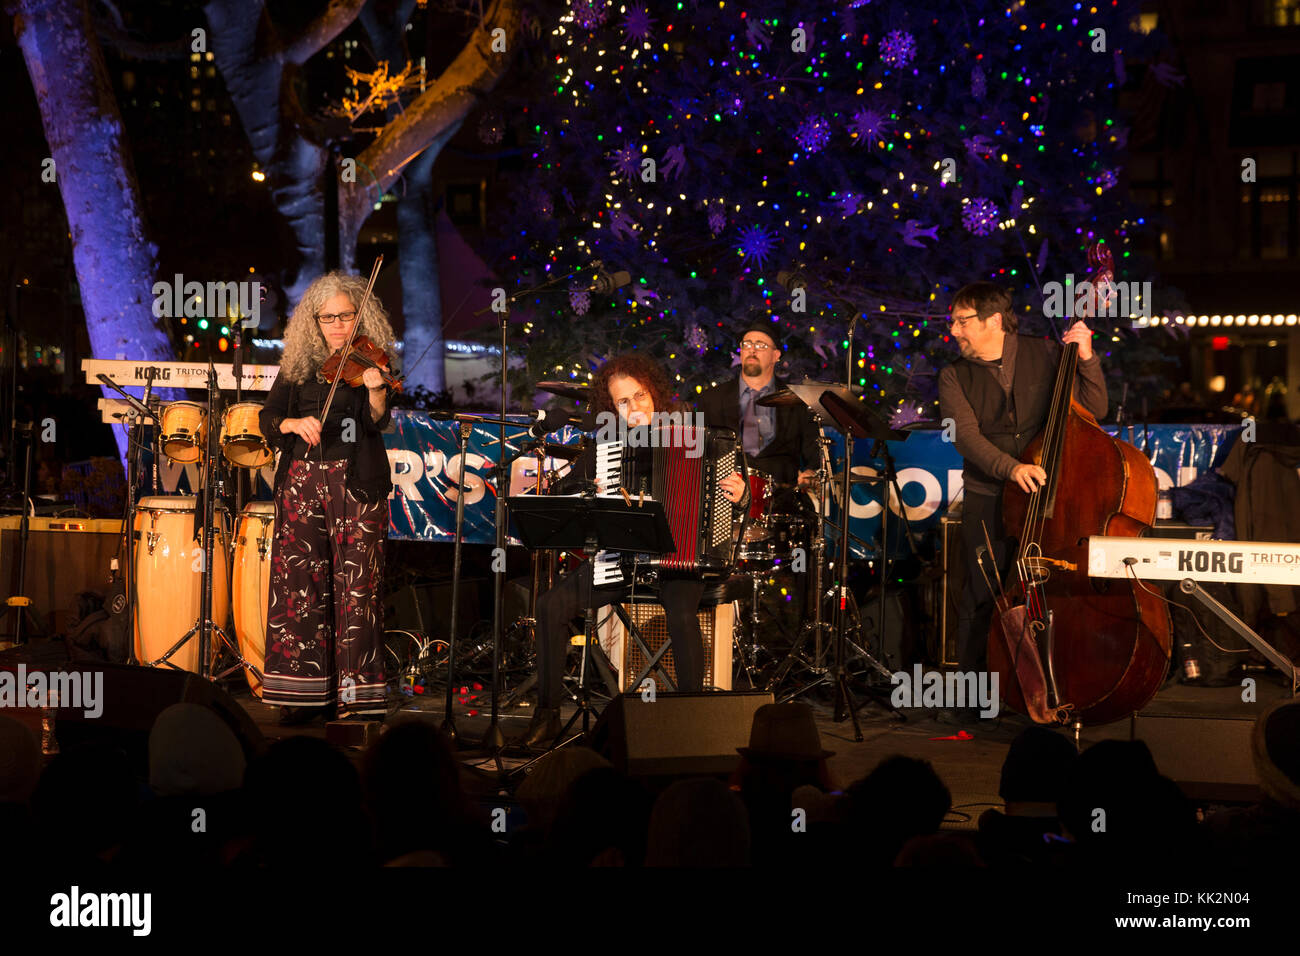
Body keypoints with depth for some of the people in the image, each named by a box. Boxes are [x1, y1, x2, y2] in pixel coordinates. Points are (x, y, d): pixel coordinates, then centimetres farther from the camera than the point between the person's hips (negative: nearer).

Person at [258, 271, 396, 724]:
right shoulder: (297, 365, 13)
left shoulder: (369, 362, 5)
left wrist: (376, 389, -30)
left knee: (356, 584, -7)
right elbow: (269, 418, 6)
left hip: (355, 483, -3)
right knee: (300, 582, -1)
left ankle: (356, 689, -4)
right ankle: (306, 690, 3)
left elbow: (378, 421, -10)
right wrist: (293, 423, -16)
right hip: (301, 481, 3)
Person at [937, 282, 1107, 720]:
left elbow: (1094, 409, 4)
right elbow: (966, 434, -10)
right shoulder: (955, 378, 6)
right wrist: (1010, 467, -26)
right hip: (987, 499, 0)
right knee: (981, 596, -5)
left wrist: (1087, 358, -10)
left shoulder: (1046, 355, 6)